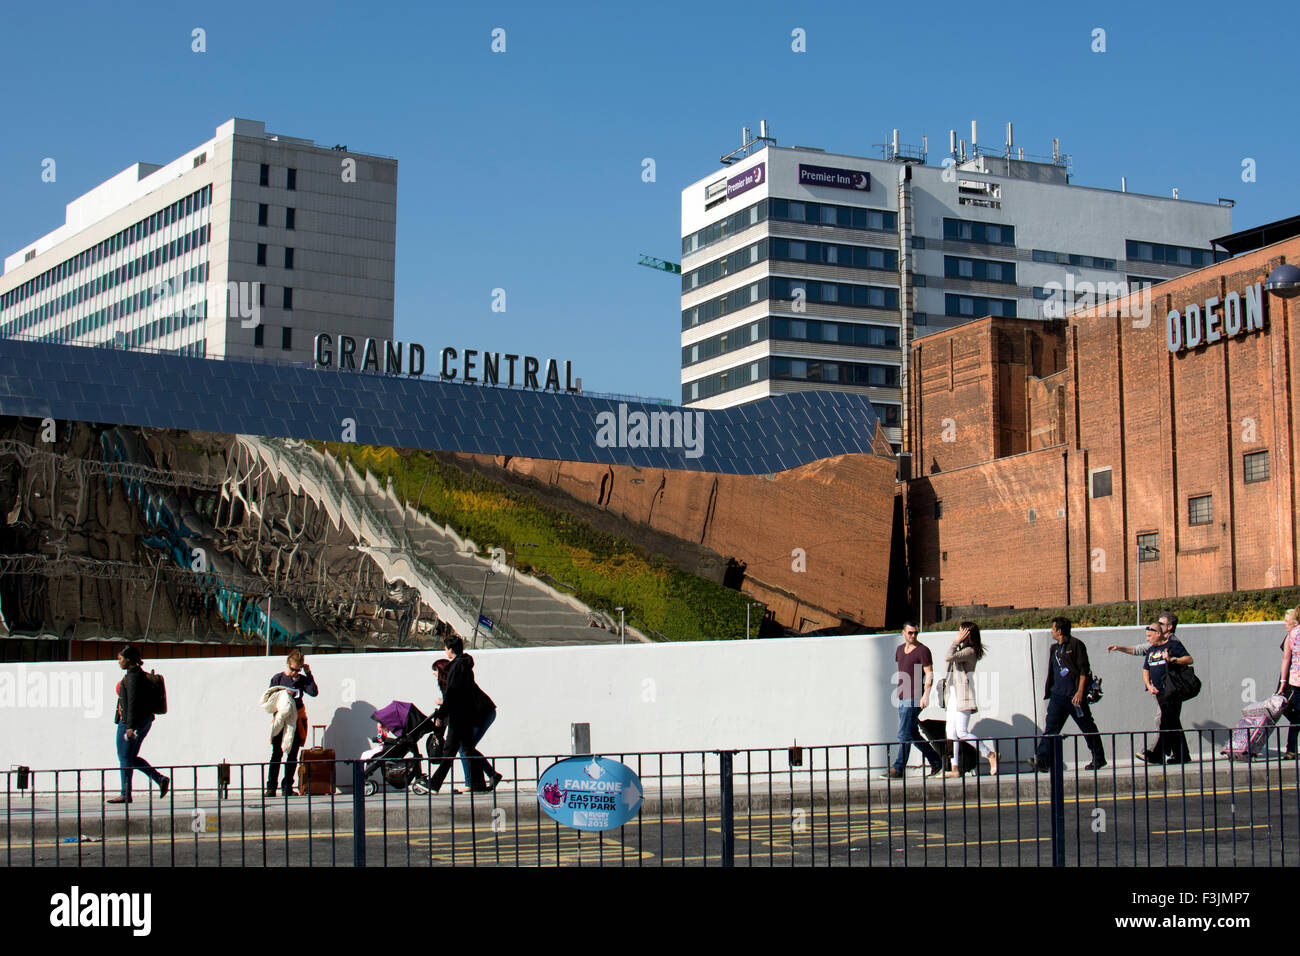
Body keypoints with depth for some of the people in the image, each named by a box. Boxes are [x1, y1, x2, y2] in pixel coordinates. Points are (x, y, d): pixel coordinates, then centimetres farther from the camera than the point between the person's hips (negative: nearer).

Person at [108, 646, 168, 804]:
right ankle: (160, 779, 4)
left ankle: (125, 795, 3)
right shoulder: (140, 674, 15)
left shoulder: (132, 676, -15)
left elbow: (132, 702, -21)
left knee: (124, 757, -1)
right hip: (144, 720, 10)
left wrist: (130, 726, -23)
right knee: (131, 757, 14)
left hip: (130, 720, -10)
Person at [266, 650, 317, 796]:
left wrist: (308, 674, -7)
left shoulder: (302, 679, 7)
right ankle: (271, 787, -5)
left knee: (293, 754, 2)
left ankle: (288, 787, 8)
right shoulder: (277, 678, 3)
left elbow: (314, 692, -8)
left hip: (297, 720, 2)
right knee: (277, 753, -8)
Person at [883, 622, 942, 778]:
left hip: (914, 698, -8)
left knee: (904, 734, -9)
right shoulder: (900, 649, 15)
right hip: (902, 698, 8)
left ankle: (898, 768, -6)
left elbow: (929, 674, -12)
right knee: (912, 734, 11)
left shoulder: (923, 650, -8)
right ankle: (936, 761, 21)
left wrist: (926, 695, -21)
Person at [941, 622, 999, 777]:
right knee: (951, 733, 5)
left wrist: (957, 641, -16)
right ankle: (955, 769, 5)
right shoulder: (962, 649, 15)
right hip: (954, 695, 10)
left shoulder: (970, 651, -14)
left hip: (964, 694, -10)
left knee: (962, 732, -12)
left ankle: (991, 755, -3)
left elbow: (948, 657, -23)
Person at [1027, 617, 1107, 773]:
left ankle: (1099, 759, 18)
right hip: (1057, 694, 7)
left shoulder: (1076, 645, -6)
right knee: (1050, 727, -5)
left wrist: (1080, 692, -18)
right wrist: (1048, 691, 19)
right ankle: (1042, 760, -13)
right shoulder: (1054, 648, 17)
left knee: (1087, 728, 5)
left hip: (1074, 695, -7)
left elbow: (1084, 670, -11)